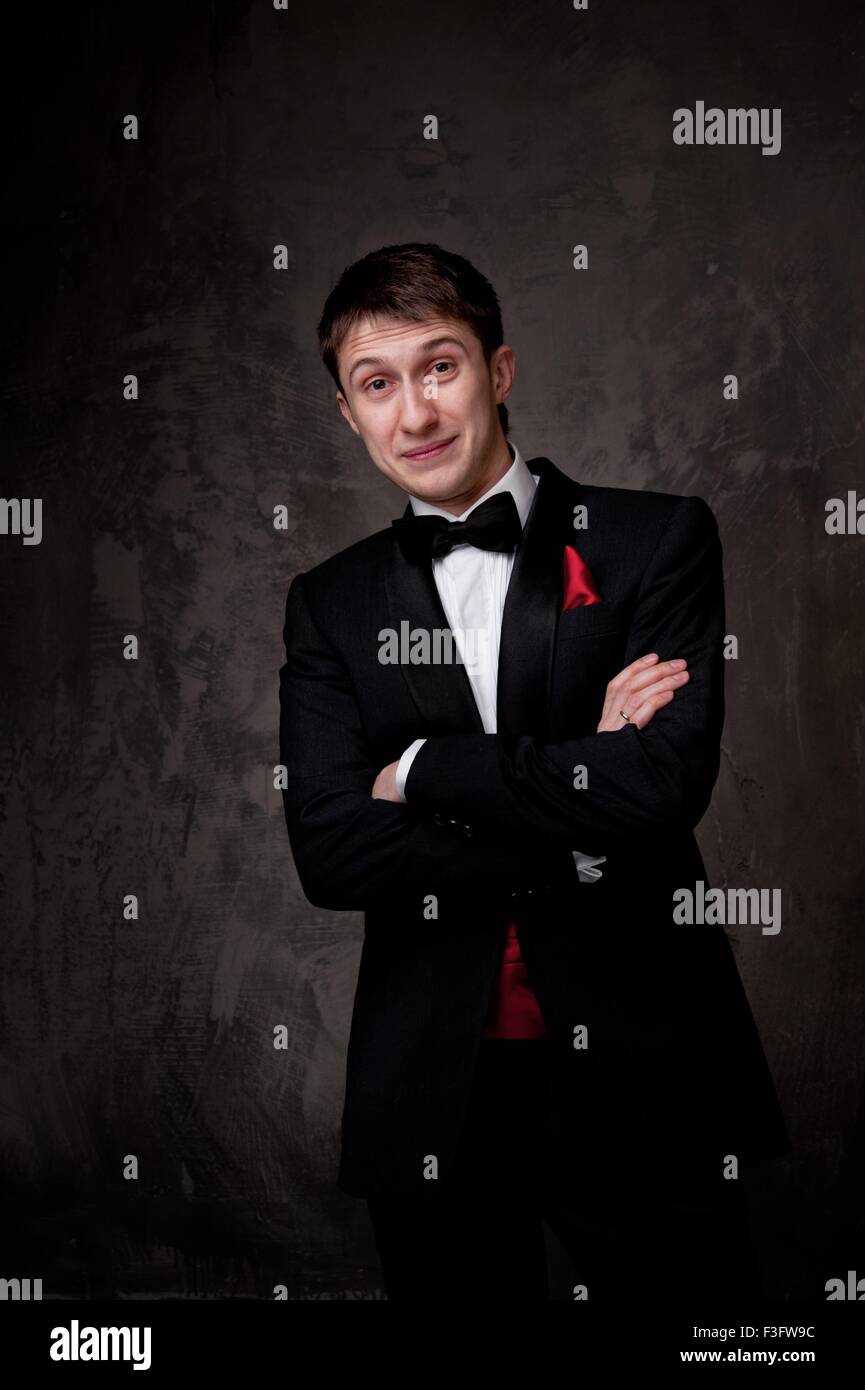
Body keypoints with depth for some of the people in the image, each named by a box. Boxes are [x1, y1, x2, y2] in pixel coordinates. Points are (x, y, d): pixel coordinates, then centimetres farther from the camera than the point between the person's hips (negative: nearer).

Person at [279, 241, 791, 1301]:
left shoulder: (657, 540, 0)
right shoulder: (331, 603, 7)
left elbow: (666, 780, -15)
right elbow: (329, 853, -6)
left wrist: (421, 770, -9)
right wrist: (579, 785, -13)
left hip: (644, 1067, -2)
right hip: (432, 1092, 2)